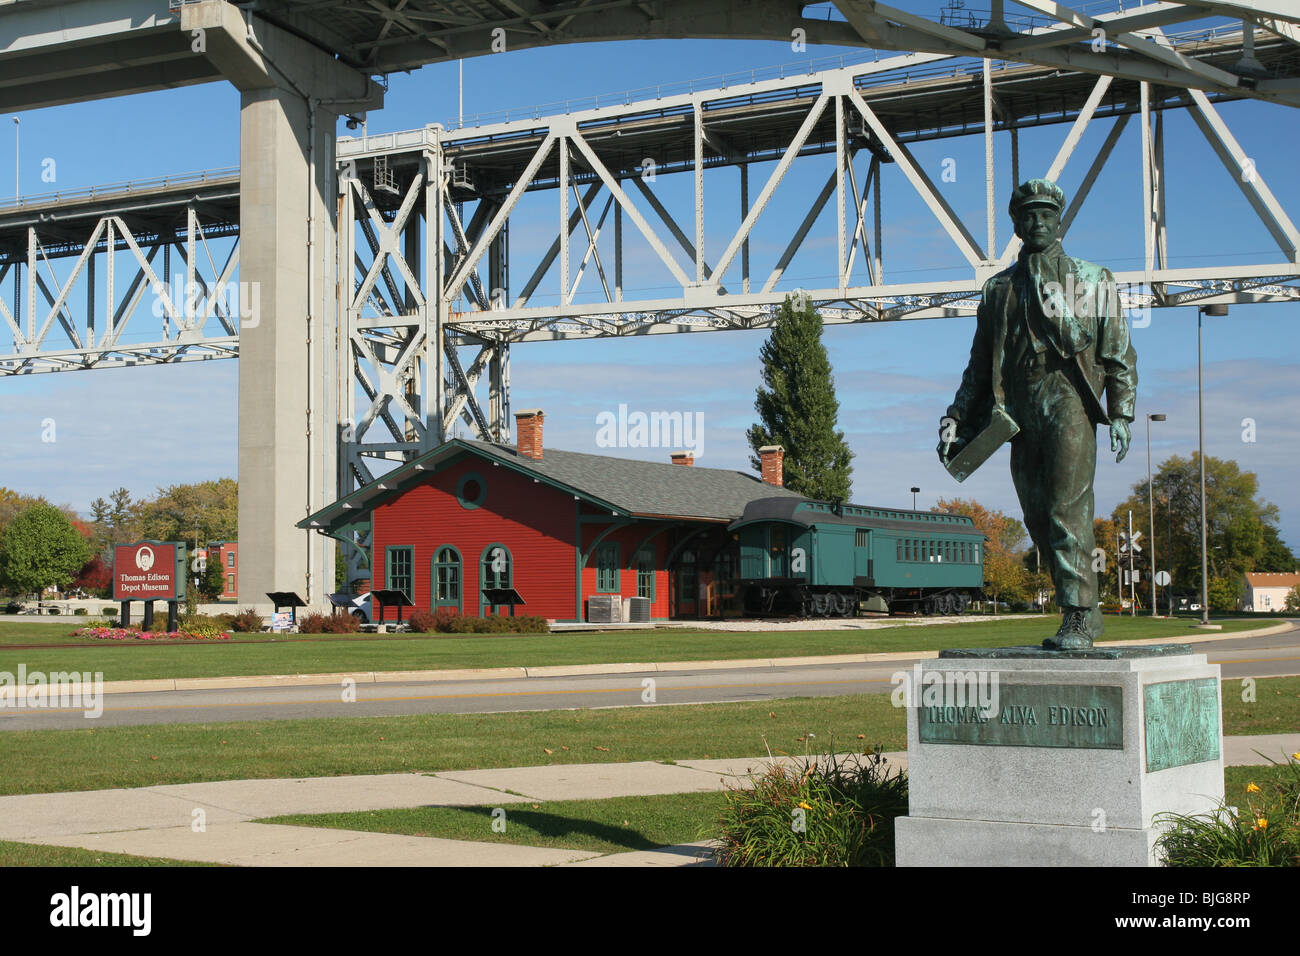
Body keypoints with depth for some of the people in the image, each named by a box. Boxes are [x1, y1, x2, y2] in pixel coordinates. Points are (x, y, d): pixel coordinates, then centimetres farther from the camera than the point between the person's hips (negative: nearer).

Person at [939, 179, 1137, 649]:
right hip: (1019, 407, 4)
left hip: (1068, 401, -4)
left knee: (1068, 509, -15)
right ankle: (1086, 611, 10)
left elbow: (1120, 354, 8)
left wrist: (1121, 415, -2)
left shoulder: (1092, 279, 13)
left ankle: (1077, 618, -14)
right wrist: (956, 417, 12)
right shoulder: (999, 288, 21)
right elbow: (981, 363, 22)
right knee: (1039, 519, 1)